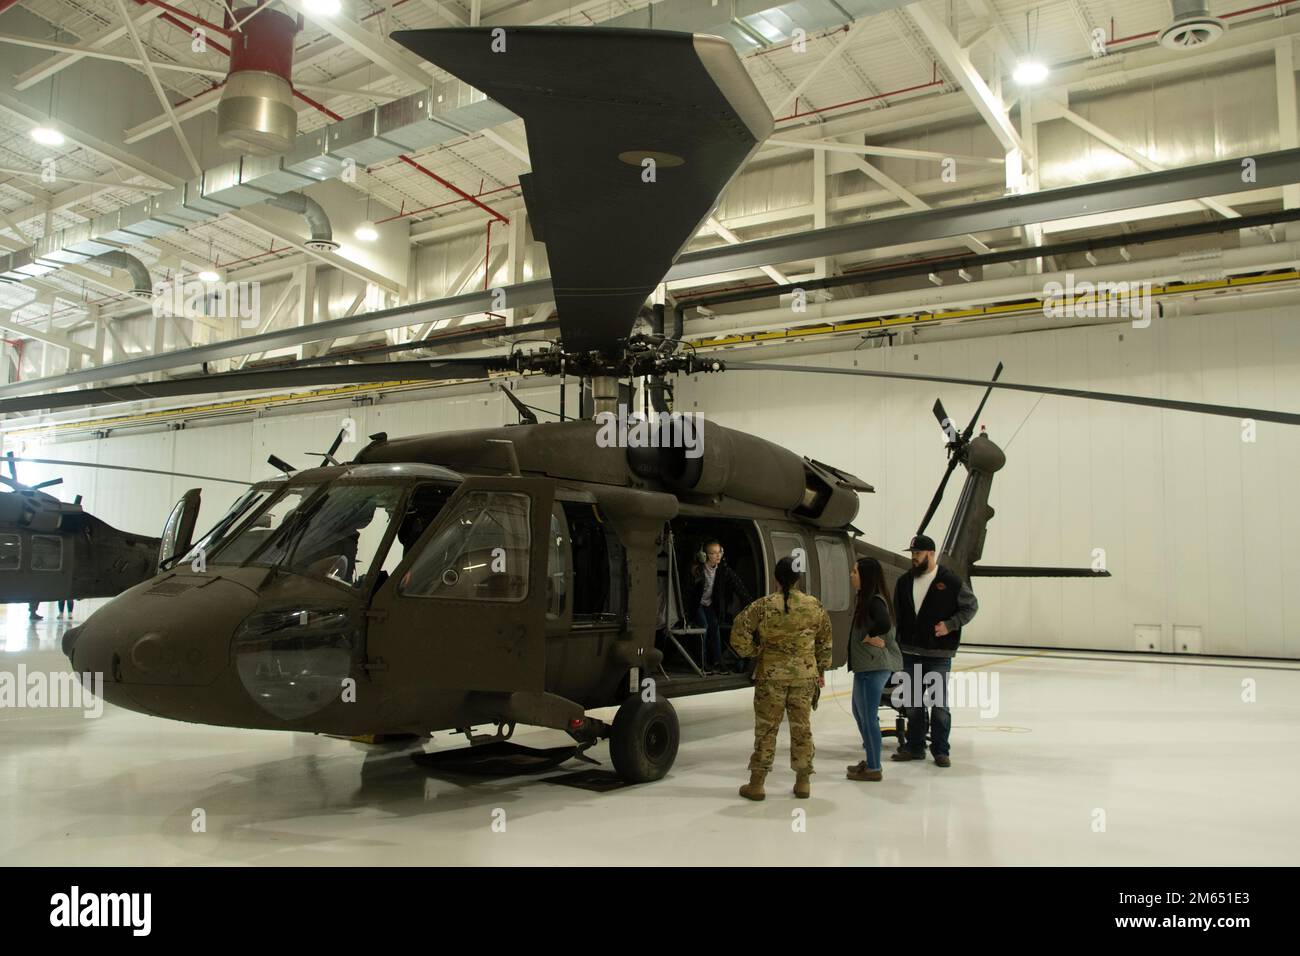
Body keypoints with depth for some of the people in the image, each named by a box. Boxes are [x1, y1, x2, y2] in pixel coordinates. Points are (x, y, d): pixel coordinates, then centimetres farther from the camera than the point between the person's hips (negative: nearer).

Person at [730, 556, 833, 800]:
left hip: (771, 674, -2)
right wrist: (821, 670, 20)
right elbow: (825, 642, 9)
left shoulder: (763, 605, -9)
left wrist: (753, 651, 6)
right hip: (805, 675, 2)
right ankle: (803, 782, 19)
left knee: (766, 728, 5)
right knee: (801, 727, 13)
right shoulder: (815, 606, 0)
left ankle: (756, 783, 10)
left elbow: (739, 633, -10)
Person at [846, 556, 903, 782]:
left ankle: (873, 769, 8)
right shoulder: (866, 599, 14)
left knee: (868, 717, -1)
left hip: (873, 666, -11)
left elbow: (884, 624, -34)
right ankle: (870, 760, 31)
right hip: (868, 665, 11)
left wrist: (868, 637, -20)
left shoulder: (874, 601, -17)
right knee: (859, 712, 21)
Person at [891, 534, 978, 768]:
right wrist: (896, 645, 6)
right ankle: (915, 747, 23)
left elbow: (971, 605, 2)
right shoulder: (904, 582, 7)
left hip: (939, 654, -4)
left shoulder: (951, 582, -7)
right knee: (912, 703, 11)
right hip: (910, 653, 5)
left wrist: (950, 625, -12)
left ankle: (940, 750, 13)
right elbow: (897, 615, 12)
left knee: (940, 704, 2)